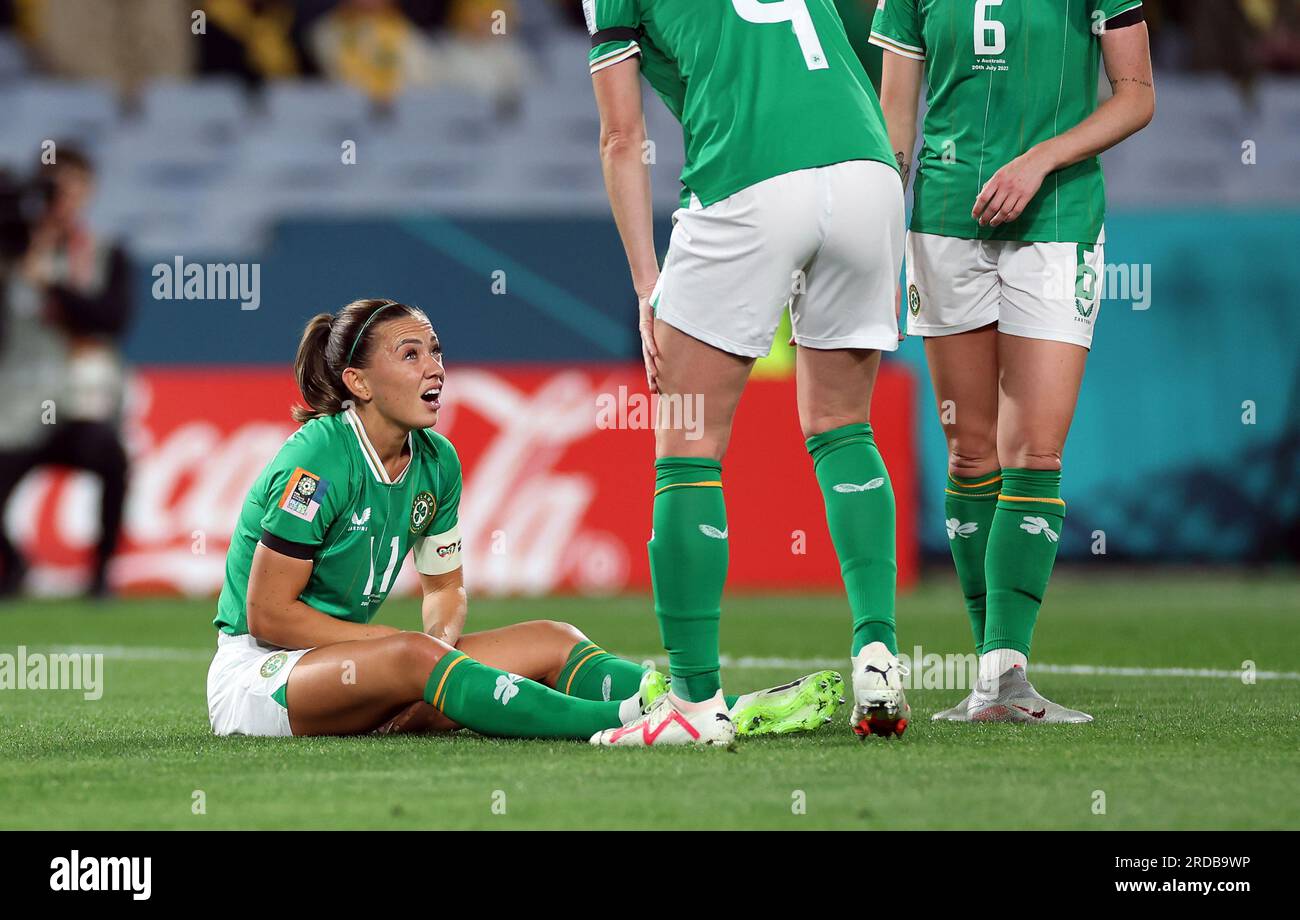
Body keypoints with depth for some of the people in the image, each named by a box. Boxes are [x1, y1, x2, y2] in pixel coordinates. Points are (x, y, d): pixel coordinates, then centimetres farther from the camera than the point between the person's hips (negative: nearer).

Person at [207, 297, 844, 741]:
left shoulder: (435, 461, 4)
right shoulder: (318, 462, -20)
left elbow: (446, 587, 15)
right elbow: (267, 613, -20)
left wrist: (440, 640, -10)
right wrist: (421, 648, -17)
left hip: (342, 664, 8)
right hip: (255, 674, -8)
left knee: (550, 643, -9)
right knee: (408, 658, -38)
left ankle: (729, 714, -29)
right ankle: (627, 721, -51)